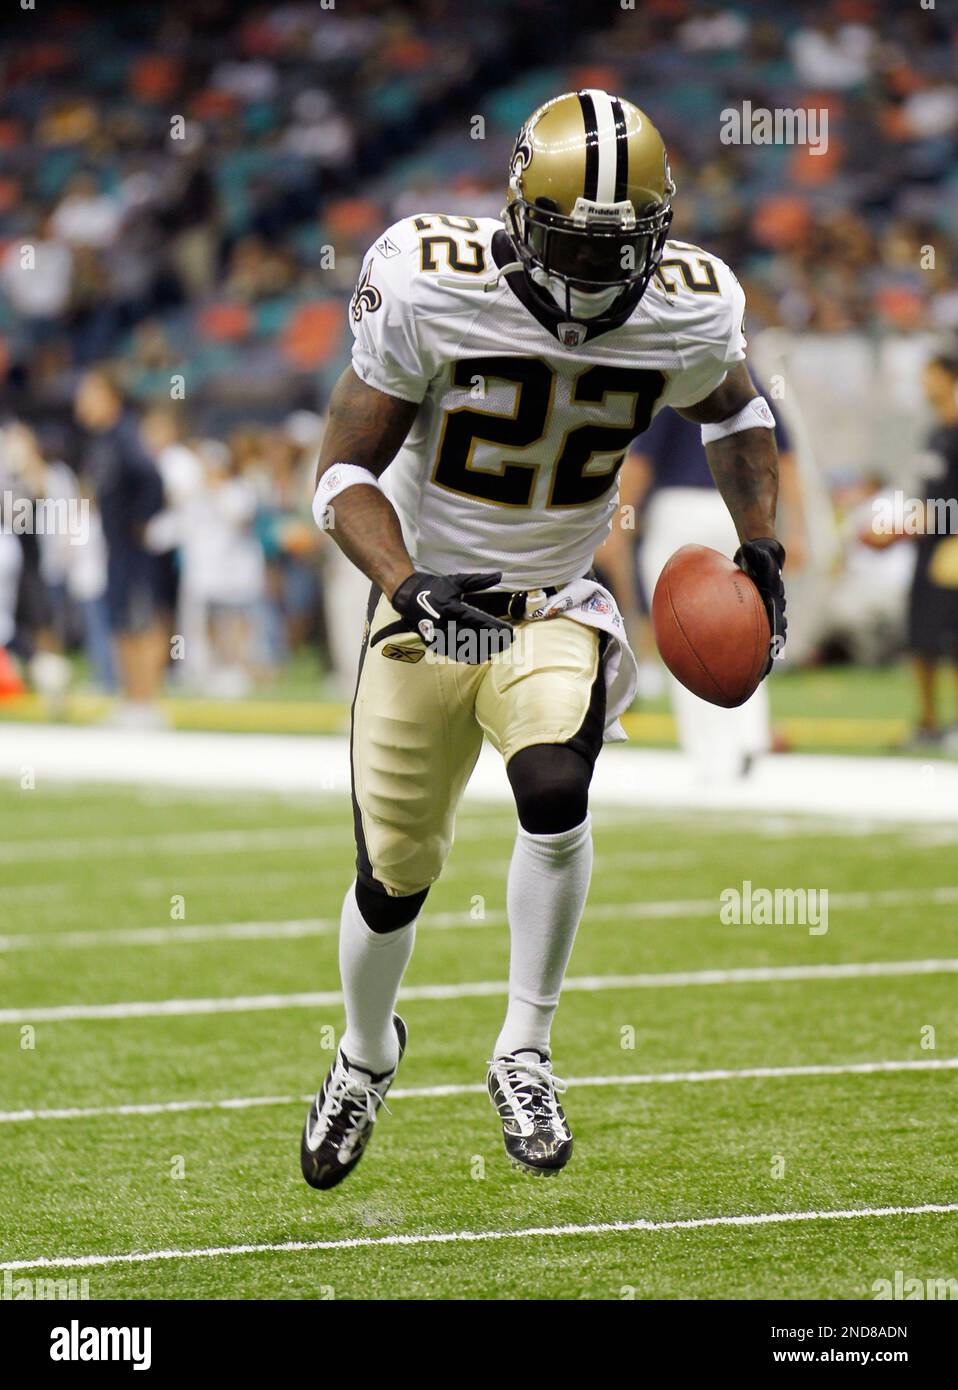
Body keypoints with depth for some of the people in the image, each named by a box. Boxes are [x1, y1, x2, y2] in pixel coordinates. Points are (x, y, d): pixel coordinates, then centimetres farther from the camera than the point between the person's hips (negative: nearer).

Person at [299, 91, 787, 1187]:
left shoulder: (688, 314, -13)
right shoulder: (433, 289, -22)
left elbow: (733, 410, 13)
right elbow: (345, 472, -17)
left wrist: (760, 542, -1)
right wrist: (406, 584, -34)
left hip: (554, 612, 1)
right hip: (426, 604, -1)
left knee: (554, 794, -29)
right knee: (393, 874, 7)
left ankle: (524, 1055, -9)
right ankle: (365, 1055, 40)